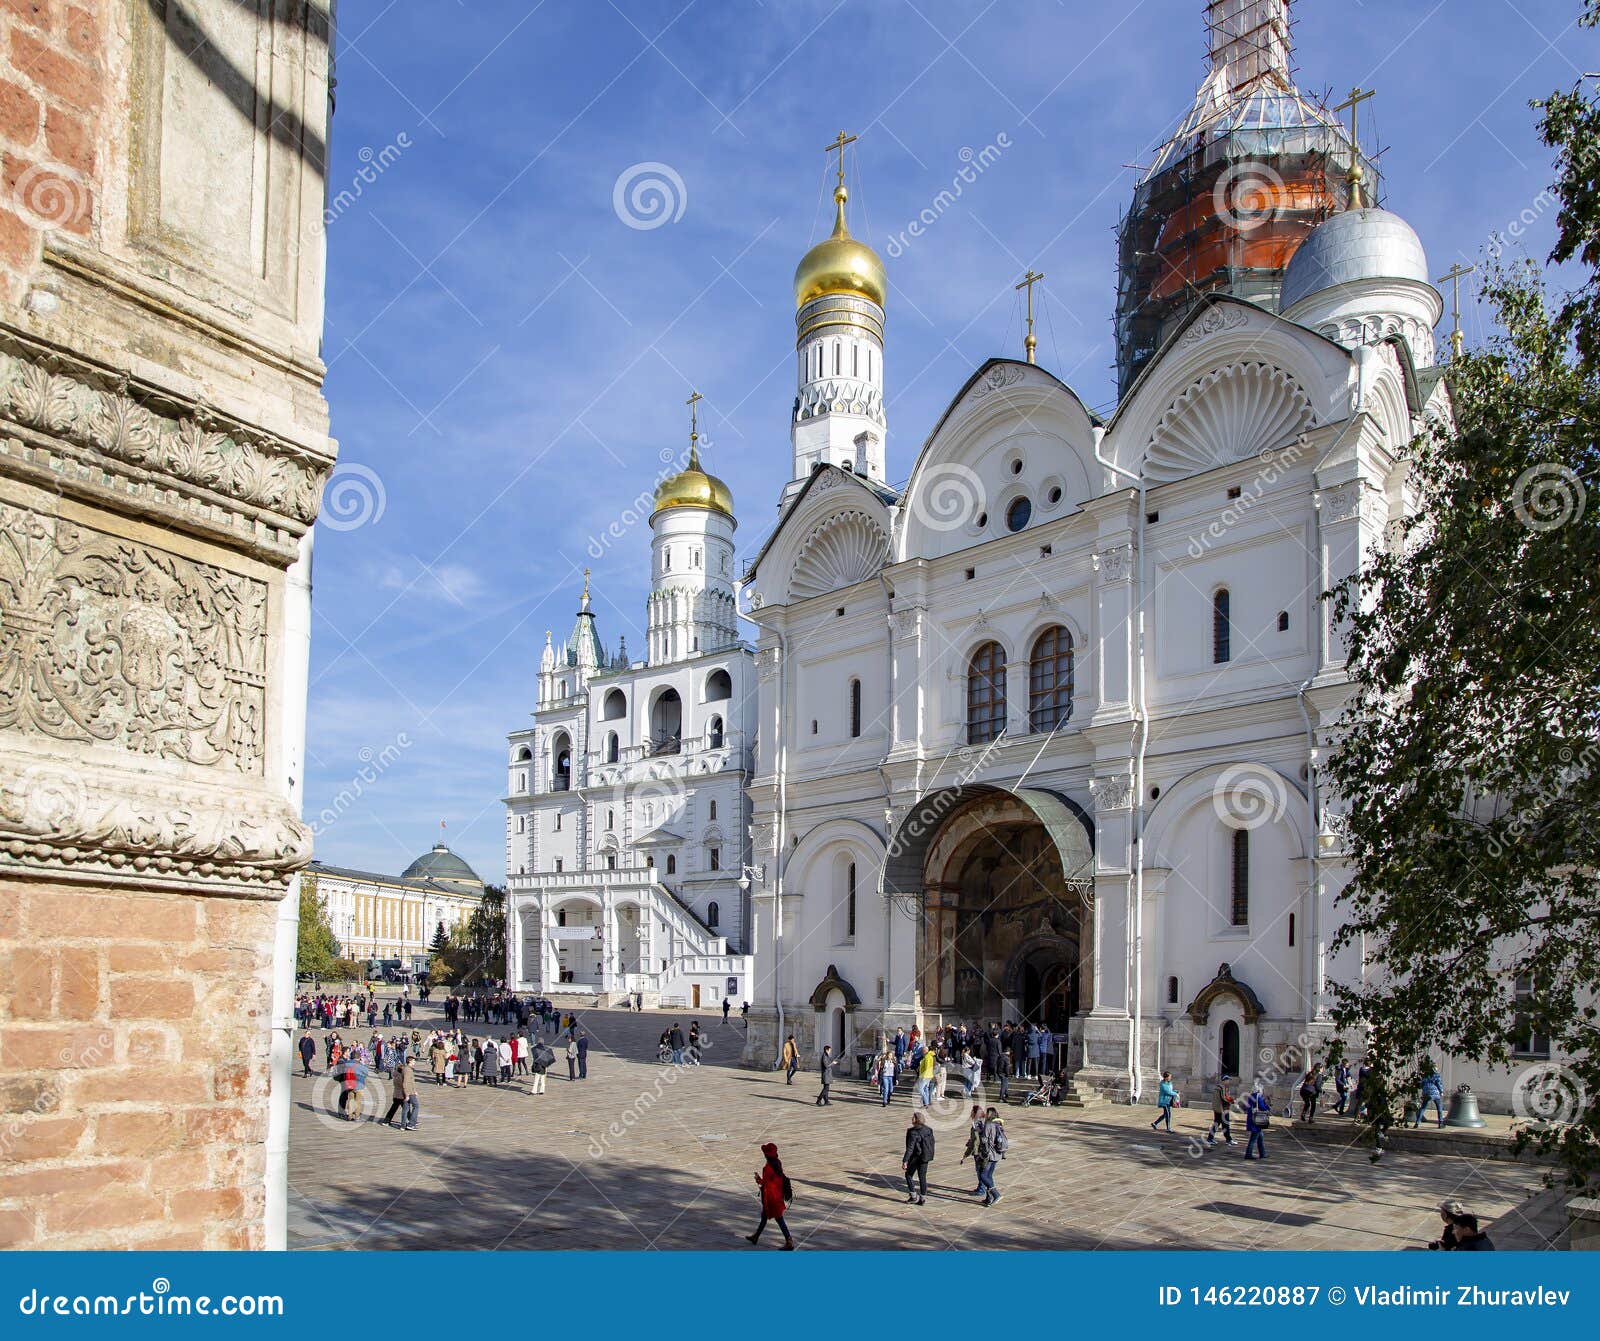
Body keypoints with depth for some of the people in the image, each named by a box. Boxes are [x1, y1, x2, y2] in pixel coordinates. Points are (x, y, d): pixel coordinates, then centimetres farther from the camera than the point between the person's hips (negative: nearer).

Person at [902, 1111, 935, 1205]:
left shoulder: (913, 1132, -18)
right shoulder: (928, 1130, 1)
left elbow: (910, 1148, -20)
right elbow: (932, 1144, 8)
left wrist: (905, 1161, -17)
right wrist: (930, 1156, 20)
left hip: (915, 1158, -6)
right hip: (925, 1158, 6)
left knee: (908, 1175, 14)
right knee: (922, 1177, 13)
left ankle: (913, 1195, 12)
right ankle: (923, 1198, 14)